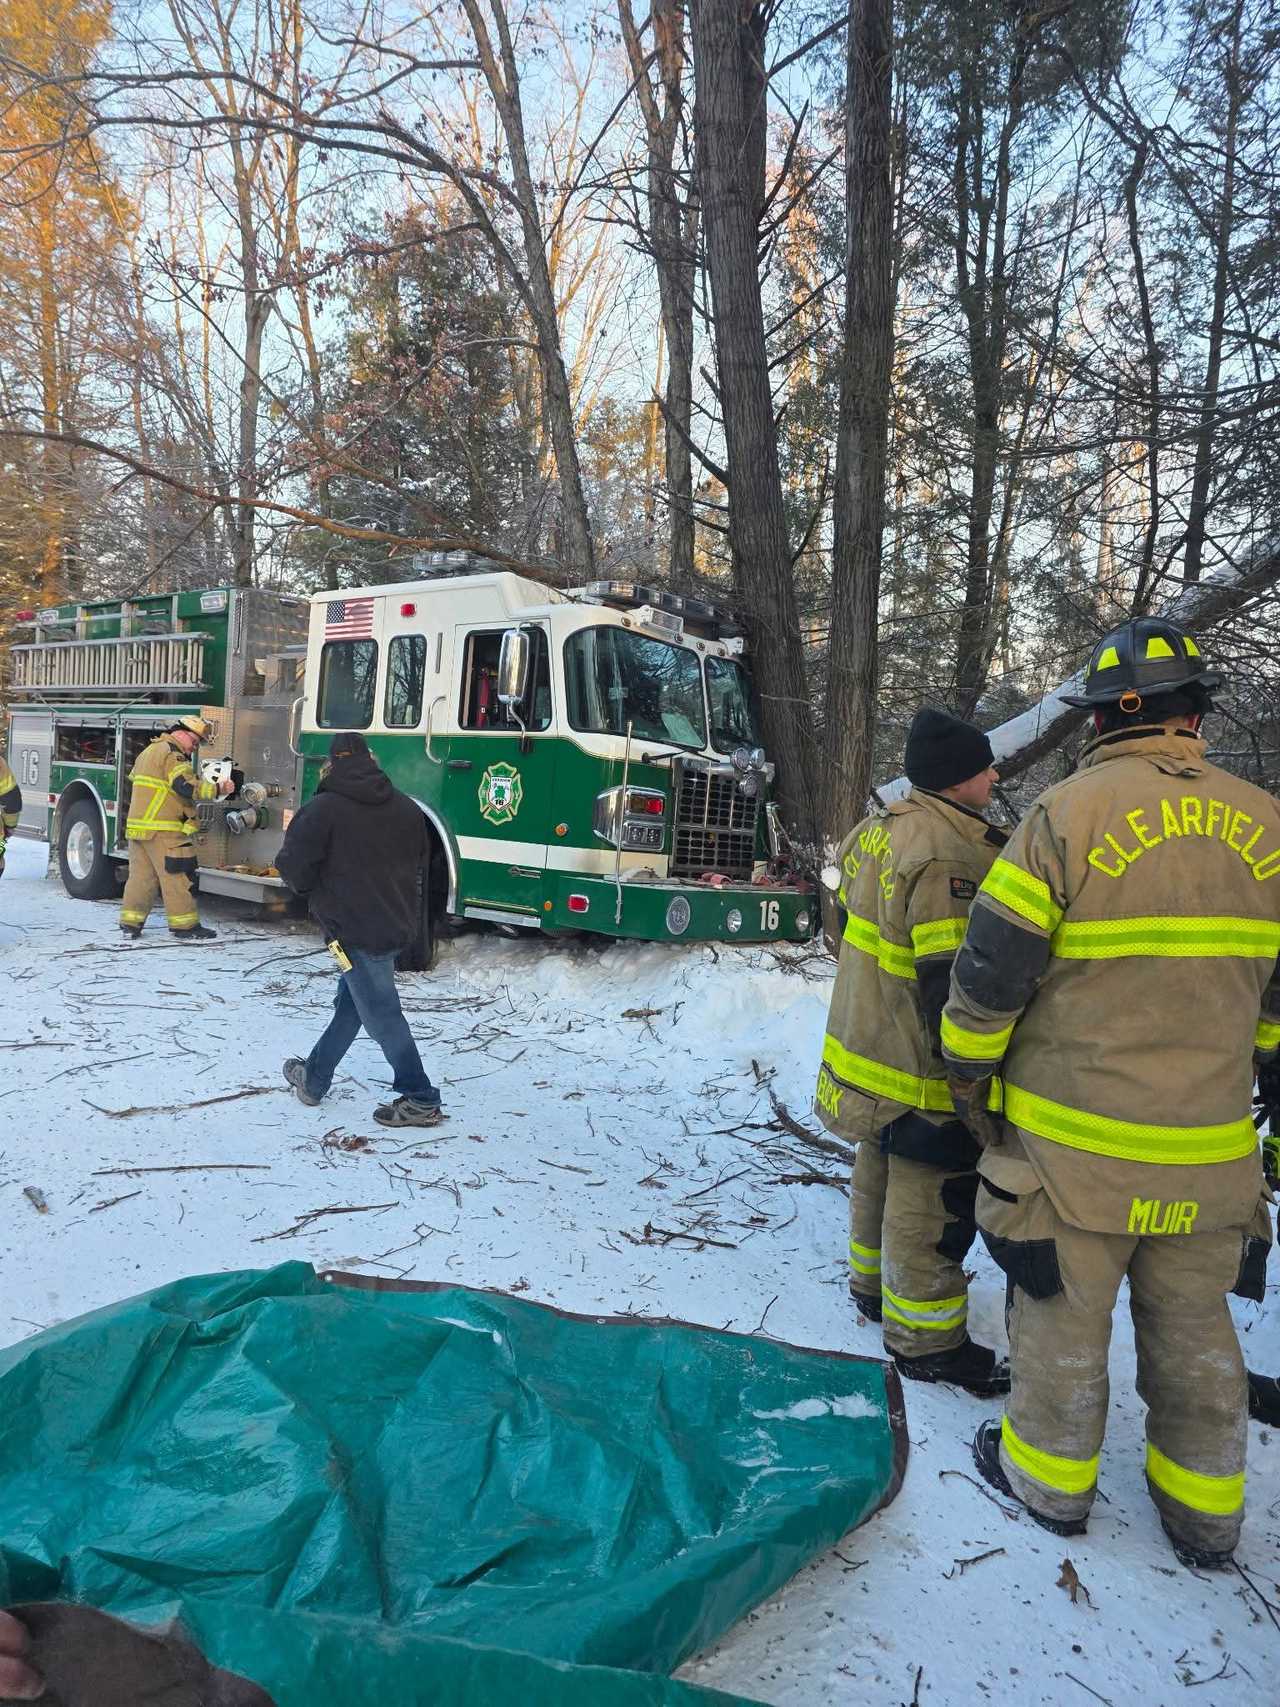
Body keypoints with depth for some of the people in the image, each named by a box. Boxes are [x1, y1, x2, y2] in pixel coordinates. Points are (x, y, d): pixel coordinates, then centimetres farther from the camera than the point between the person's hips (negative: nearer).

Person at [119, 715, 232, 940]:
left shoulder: (149, 751, 22)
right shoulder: (173, 754, -11)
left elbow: (133, 777, 33)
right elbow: (187, 786, -22)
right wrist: (217, 789, -17)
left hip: (137, 824, 10)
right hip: (162, 829, -10)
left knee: (141, 874, 13)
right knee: (177, 877, -5)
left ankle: (130, 924, 14)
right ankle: (185, 927, -2)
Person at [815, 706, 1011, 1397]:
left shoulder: (878, 829, 5)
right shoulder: (948, 856, -26)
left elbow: (849, 922, 16)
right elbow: (951, 985, -28)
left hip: (864, 1050, 10)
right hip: (922, 1079, -10)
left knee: (880, 1178, 26)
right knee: (930, 1204, 6)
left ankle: (874, 1286, 45)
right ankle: (925, 1339, 21)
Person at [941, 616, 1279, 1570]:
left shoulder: (1068, 814, -15)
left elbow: (988, 973, -12)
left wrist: (968, 1078, 5)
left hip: (1072, 1135, -4)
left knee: (1065, 1316, 14)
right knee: (1195, 1329, 20)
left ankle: (1050, 1479, 33)